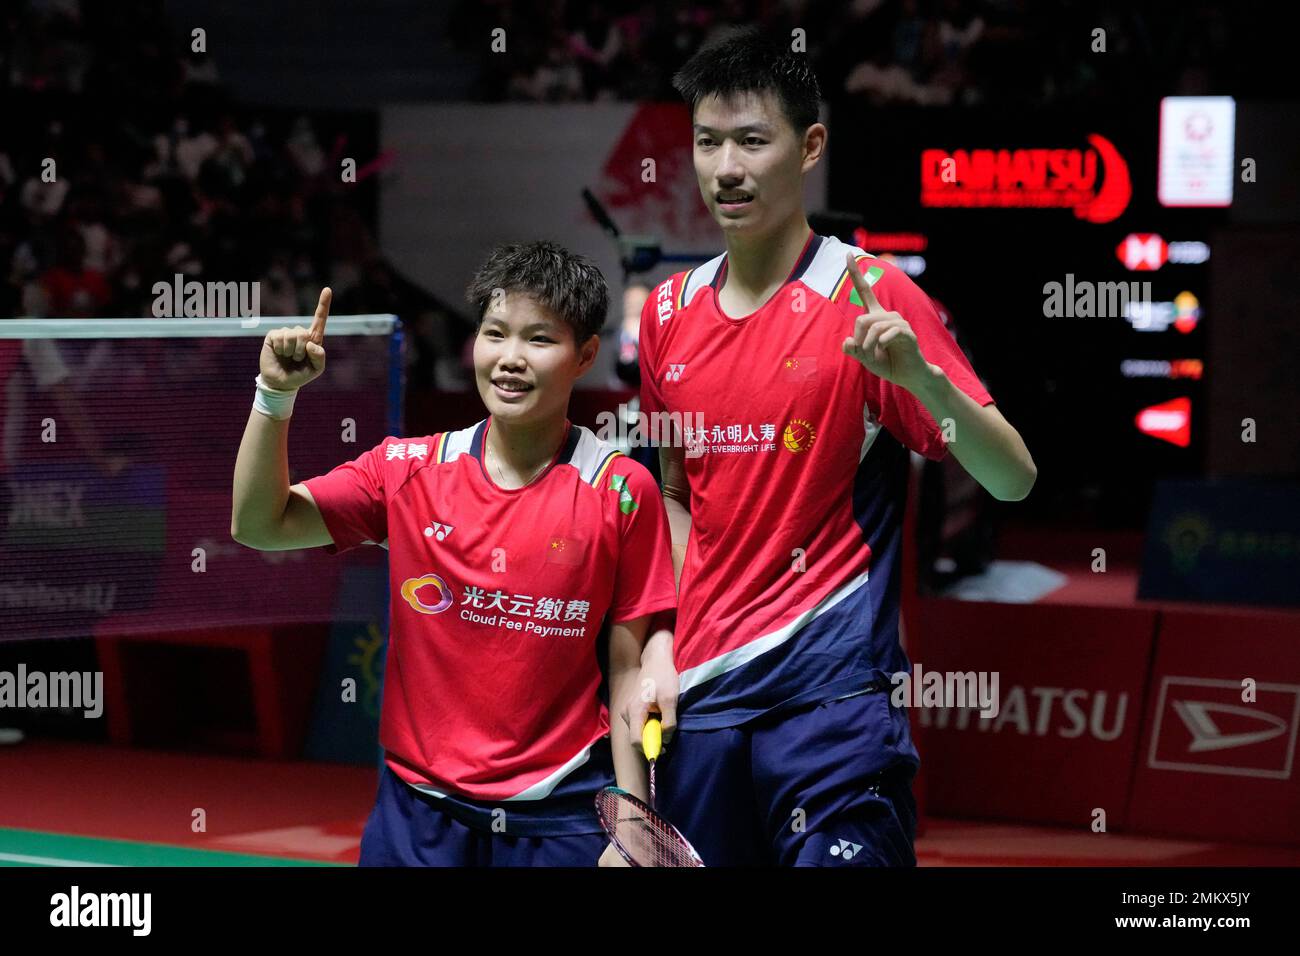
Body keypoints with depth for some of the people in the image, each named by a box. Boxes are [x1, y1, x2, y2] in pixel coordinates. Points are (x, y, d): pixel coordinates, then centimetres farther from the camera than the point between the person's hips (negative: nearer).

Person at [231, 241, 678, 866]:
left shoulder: (621, 491, -6)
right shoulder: (409, 469, 2)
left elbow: (629, 666, -4)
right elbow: (261, 525, -3)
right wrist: (276, 394, -15)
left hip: (560, 817, -2)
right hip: (419, 810, 2)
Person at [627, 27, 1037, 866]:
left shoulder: (867, 299, -6)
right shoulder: (669, 313, 9)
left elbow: (1013, 480, -11)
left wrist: (921, 375, -27)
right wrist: (661, 647, 11)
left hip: (830, 693, -5)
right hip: (701, 696, 5)